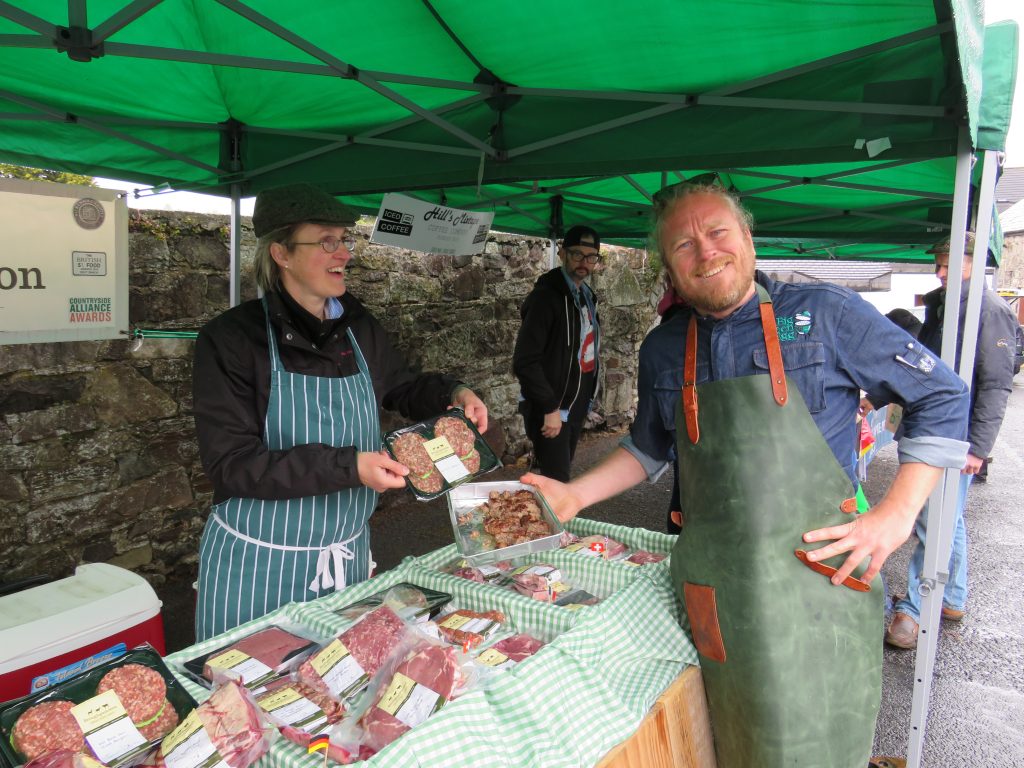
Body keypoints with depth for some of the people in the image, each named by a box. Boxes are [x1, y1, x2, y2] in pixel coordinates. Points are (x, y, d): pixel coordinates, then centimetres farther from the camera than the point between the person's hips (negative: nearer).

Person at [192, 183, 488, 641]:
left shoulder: (357, 326, 0)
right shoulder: (231, 338, -16)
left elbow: (401, 389, 17)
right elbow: (231, 464, -21)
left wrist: (453, 393, -5)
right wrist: (349, 467, -30)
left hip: (349, 556, 5)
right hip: (260, 568, -4)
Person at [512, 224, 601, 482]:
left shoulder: (586, 295, 11)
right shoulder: (546, 296, -16)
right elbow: (525, 362, -22)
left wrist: (585, 399, 11)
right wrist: (550, 408, -22)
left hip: (576, 407, 8)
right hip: (551, 410, -8)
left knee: (558, 476, 18)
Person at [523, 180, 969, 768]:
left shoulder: (825, 314, -5)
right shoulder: (662, 349, 5)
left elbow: (942, 398, 1)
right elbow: (649, 448, 18)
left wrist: (896, 516, -8)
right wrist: (574, 495, 6)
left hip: (818, 576, -2)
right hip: (716, 584, 3)